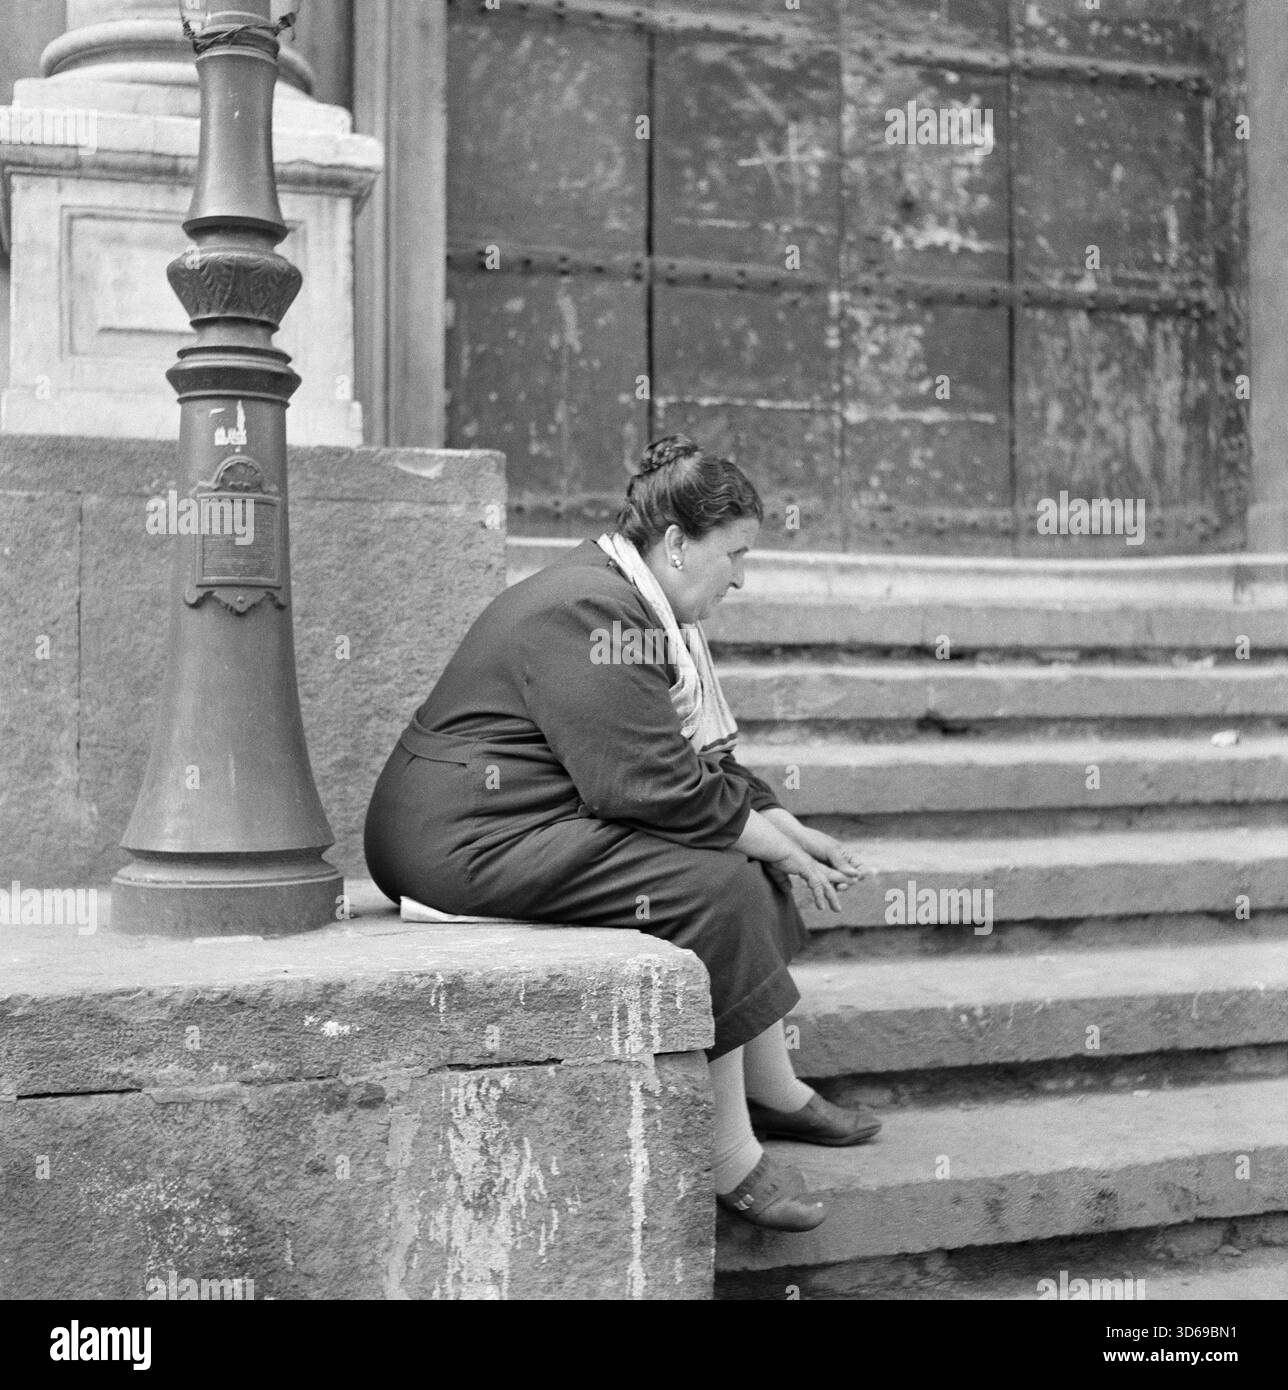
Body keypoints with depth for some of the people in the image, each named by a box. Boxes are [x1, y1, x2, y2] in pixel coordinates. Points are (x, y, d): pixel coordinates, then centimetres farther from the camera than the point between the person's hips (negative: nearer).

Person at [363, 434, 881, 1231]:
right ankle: (729, 1153, -14)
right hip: (467, 839, -11)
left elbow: (706, 760, 18)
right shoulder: (588, 612, -21)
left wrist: (784, 829, 5)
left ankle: (771, 1088, 14)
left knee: (748, 858, 7)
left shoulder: (639, 604, 14)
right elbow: (650, 783, -26)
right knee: (715, 883, -21)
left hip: (547, 823, 11)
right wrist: (766, 837, -14)